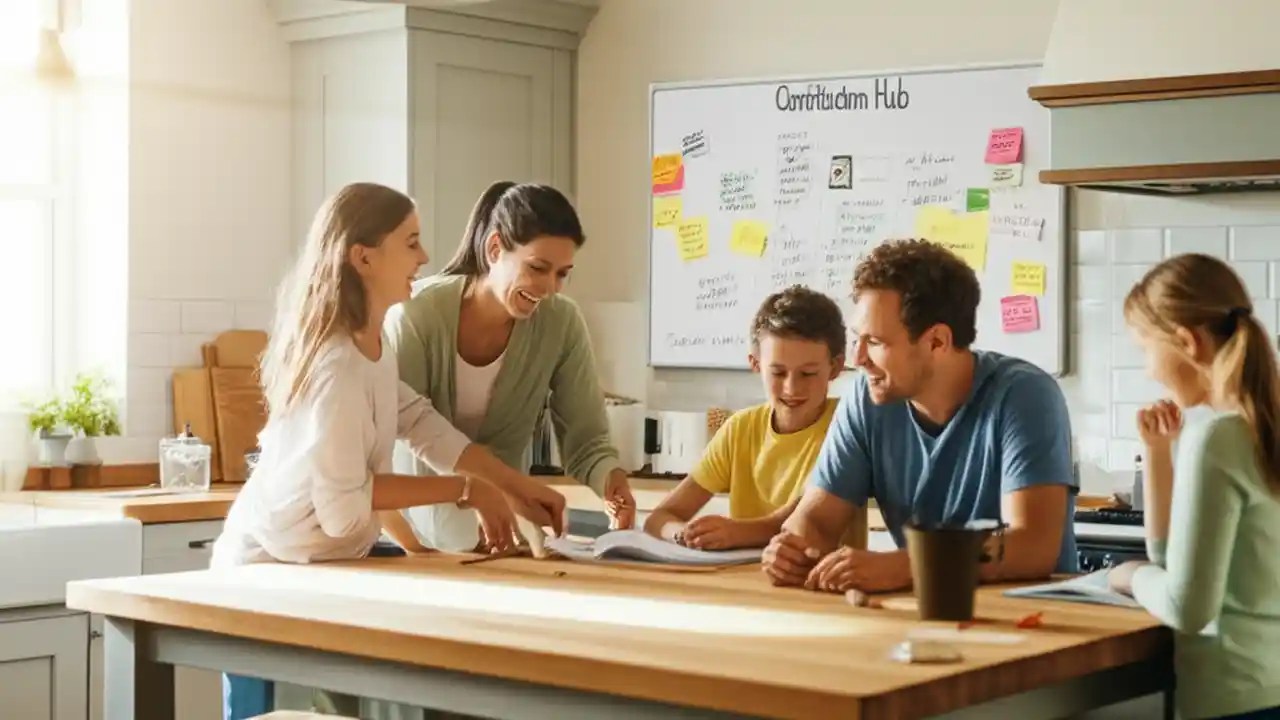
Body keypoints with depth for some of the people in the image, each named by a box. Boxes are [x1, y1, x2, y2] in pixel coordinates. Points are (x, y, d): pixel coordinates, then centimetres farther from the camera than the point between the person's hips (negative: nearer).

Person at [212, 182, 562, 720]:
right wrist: (465, 490, -20)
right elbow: (344, 509, -27)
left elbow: (424, 425, 3)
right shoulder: (338, 369, -29)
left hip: (319, 565, 9)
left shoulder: (371, 347, 3)